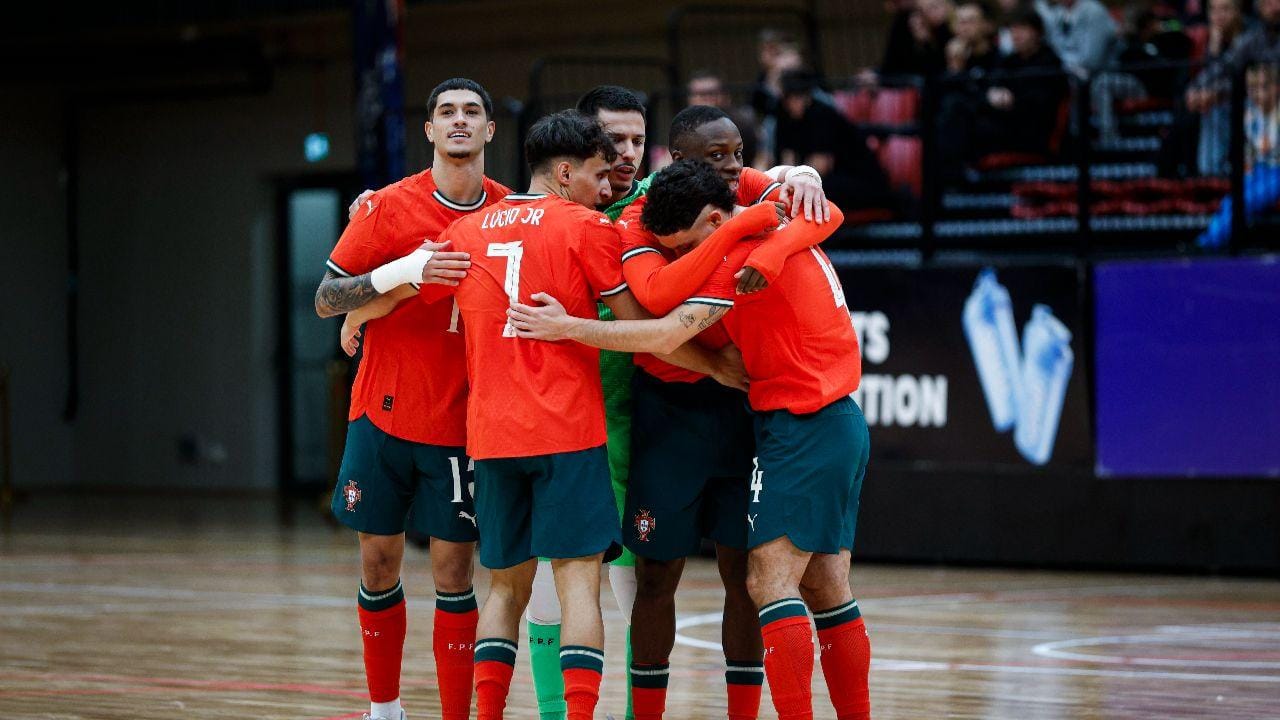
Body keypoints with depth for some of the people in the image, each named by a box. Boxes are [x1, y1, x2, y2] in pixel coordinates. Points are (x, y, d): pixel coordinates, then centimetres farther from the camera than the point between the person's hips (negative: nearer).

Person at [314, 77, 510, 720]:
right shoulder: (390, 208, -5)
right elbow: (324, 300, -7)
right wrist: (402, 271, -20)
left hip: (462, 422, 0)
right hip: (384, 416, 0)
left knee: (453, 574, -1)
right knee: (379, 563, 7)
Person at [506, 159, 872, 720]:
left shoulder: (746, 255, -16)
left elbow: (666, 335, -21)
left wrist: (567, 327, -17)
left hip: (801, 425, -10)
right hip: (842, 423, 10)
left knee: (770, 580, -11)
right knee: (826, 589, 10)